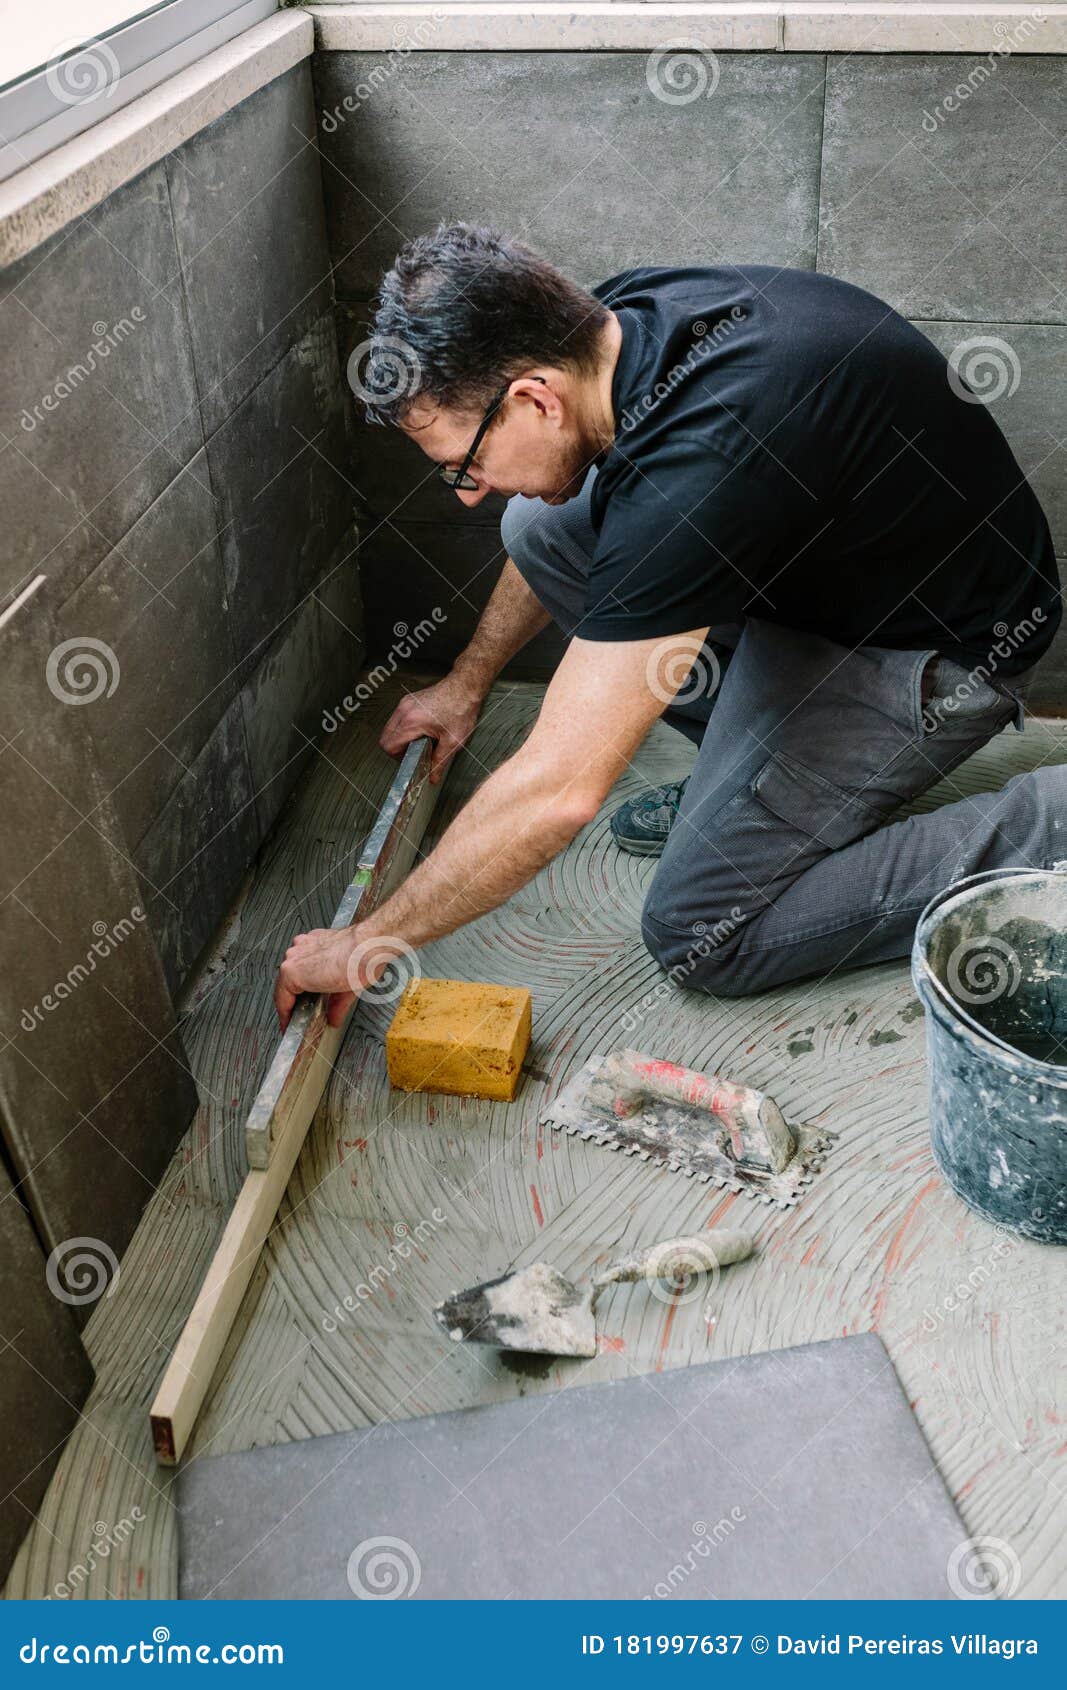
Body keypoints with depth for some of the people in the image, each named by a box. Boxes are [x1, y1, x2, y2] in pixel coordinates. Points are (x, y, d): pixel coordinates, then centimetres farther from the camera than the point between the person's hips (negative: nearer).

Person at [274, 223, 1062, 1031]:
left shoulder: (698, 465, -37)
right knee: (538, 526, 0)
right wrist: (469, 678, 22)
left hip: (936, 652, -8)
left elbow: (556, 792, -35)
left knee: (701, 935, -9)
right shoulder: (614, 317, -11)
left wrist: (365, 947, -23)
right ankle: (757, 759, 9)